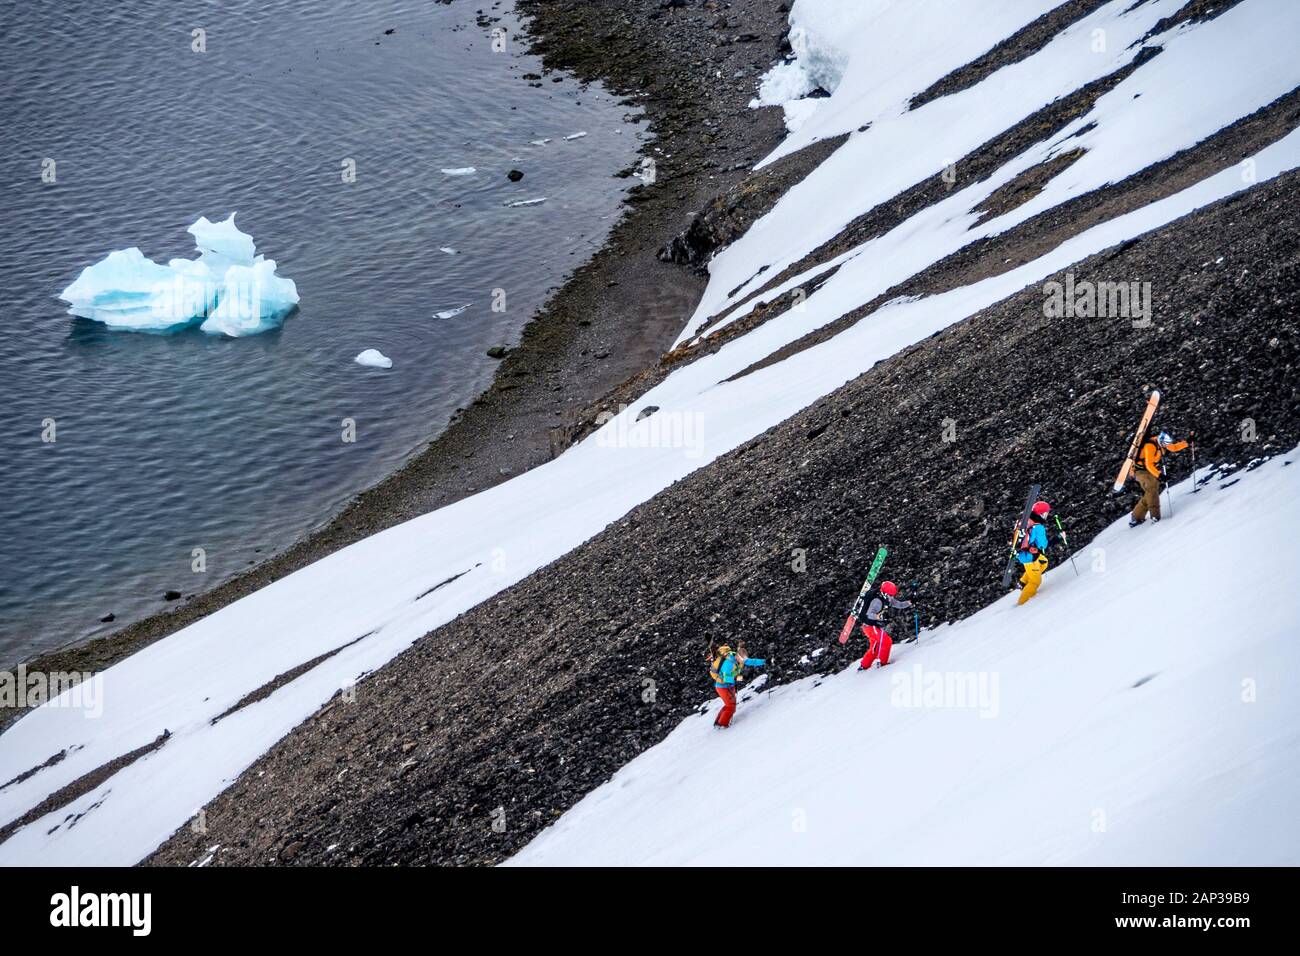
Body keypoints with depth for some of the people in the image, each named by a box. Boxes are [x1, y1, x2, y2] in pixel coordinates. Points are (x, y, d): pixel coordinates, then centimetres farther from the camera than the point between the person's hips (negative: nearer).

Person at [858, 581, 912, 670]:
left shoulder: (887, 599, 1)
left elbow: (898, 604, 12)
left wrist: (908, 603, -6)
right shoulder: (877, 601, -26)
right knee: (887, 641, -19)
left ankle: (864, 666, 30)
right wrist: (876, 616, -57)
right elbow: (870, 614, -36)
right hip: (871, 627, -10)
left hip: (876, 627, 10)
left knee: (875, 649, 20)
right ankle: (881, 662, -14)